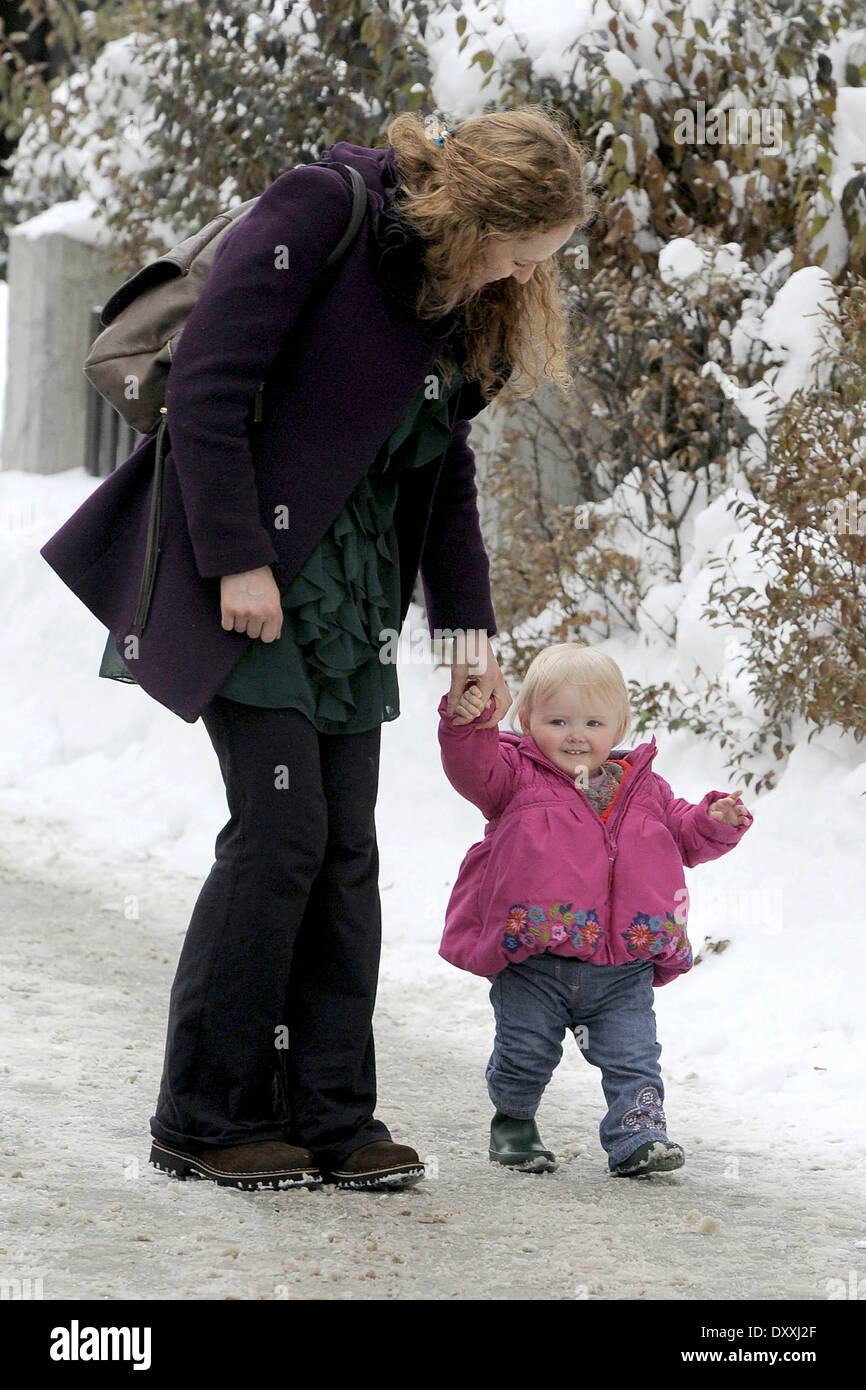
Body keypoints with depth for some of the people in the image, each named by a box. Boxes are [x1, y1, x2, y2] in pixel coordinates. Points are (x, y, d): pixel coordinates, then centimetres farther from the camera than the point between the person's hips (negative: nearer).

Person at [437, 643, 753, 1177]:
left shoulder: (643, 789, 12)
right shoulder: (516, 776, 1)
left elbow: (685, 836, 20)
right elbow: (472, 767, -16)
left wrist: (717, 822, 0)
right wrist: (467, 725, -35)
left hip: (624, 964, 2)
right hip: (535, 960, -2)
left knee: (633, 1056, -2)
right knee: (525, 1053, 7)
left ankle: (639, 1136, 3)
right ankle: (514, 1122, 31)